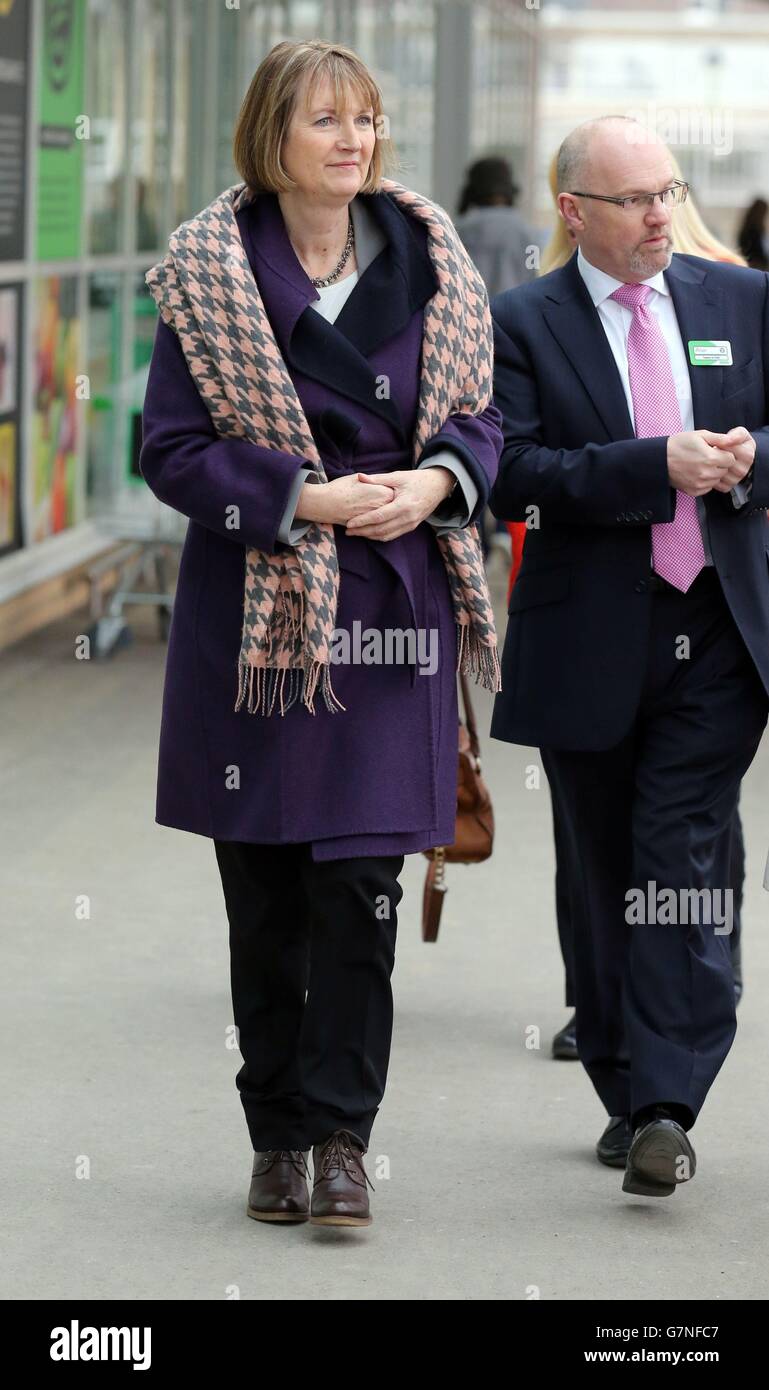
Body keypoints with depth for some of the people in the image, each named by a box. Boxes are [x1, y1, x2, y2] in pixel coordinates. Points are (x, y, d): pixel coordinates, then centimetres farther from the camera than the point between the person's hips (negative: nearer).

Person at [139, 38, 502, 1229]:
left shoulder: (427, 263, 6)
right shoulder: (208, 276, -2)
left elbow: (481, 420, 12)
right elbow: (171, 450, -3)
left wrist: (432, 483, -10)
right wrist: (306, 499, -15)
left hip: (389, 614, 1)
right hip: (255, 613, -1)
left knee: (361, 880, -5)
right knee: (264, 895, 5)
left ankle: (341, 1134, 2)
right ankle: (278, 1136, 17)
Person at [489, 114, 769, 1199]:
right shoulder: (523, 324, -1)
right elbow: (513, 476, -12)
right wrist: (656, 467, -21)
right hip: (591, 641, 0)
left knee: (682, 857, -10)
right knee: (604, 875, 9)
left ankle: (665, 1107, -12)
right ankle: (627, 1093, 22)